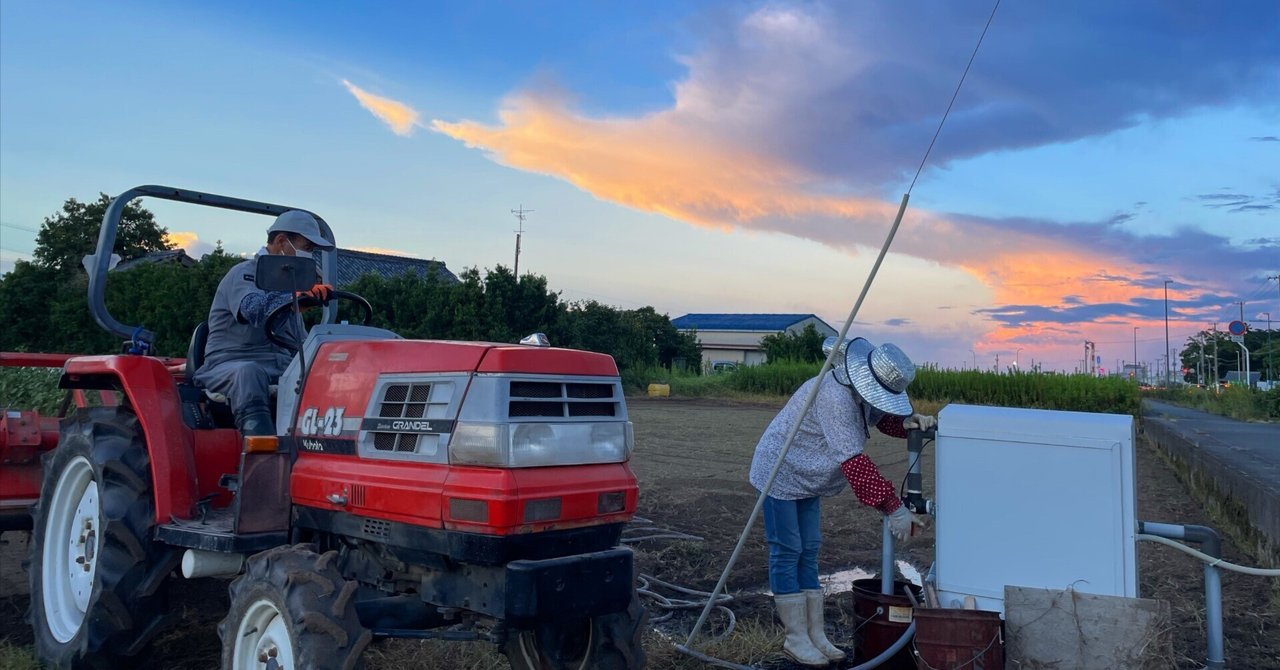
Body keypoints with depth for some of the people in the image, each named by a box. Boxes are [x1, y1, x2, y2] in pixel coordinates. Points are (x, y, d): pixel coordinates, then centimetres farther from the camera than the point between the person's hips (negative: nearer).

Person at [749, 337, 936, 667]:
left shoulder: (860, 391, -5)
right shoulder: (834, 396, -33)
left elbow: (883, 418, 12)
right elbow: (854, 462, -36)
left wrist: (910, 422, -12)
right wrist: (893, 508, -34)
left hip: (807, 479, 9)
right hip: (780, 474, -9)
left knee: (808, 552, 10)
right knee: (787, 553, -3)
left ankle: (816, 635, 15)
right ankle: (796, 639, 6)